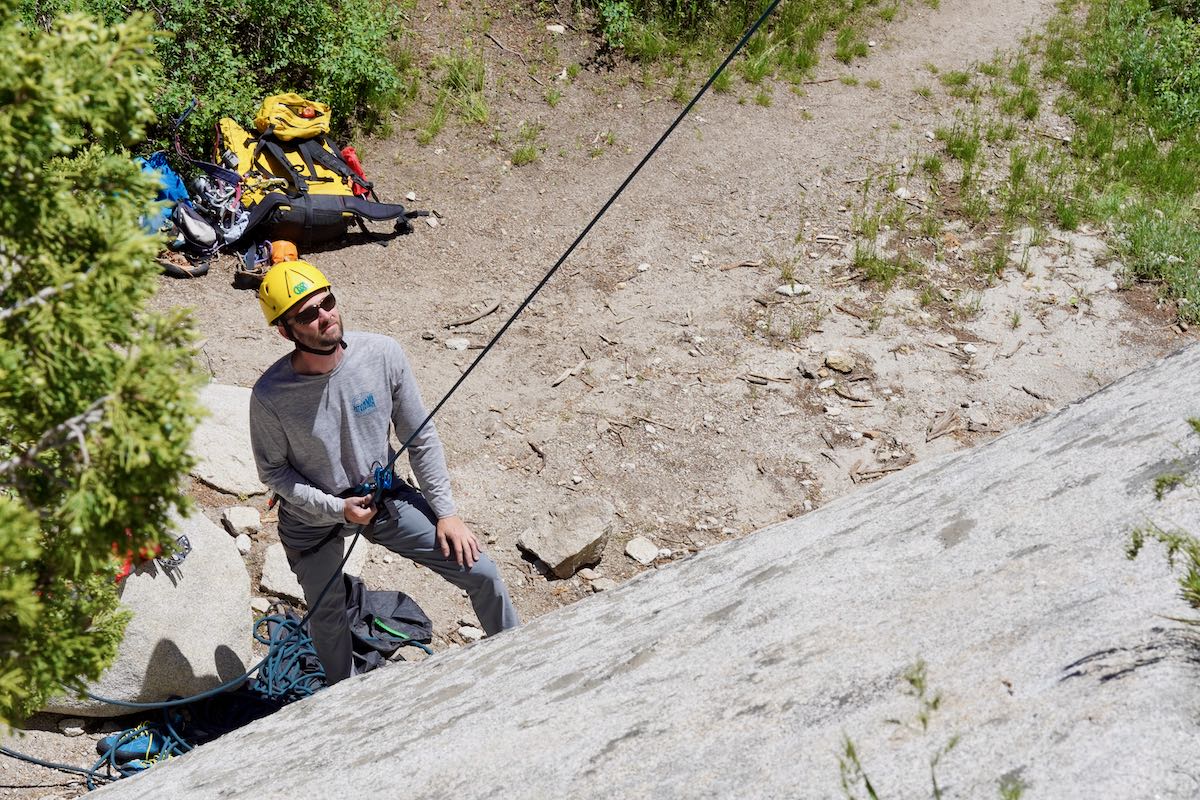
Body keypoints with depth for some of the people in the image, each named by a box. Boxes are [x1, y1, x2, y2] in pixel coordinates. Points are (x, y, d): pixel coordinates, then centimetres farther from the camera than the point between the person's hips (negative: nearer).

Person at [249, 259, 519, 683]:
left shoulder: (382, 355, -22)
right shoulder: (270, 396, -26)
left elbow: (421, 439, -9)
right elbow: (273, 470, -9)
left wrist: (446, 511, -6)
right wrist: (337, 508, -20)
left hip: (384, 496, 2)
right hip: (313, 517, -1)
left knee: (481, 573, -2)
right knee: (327, 616, 18)